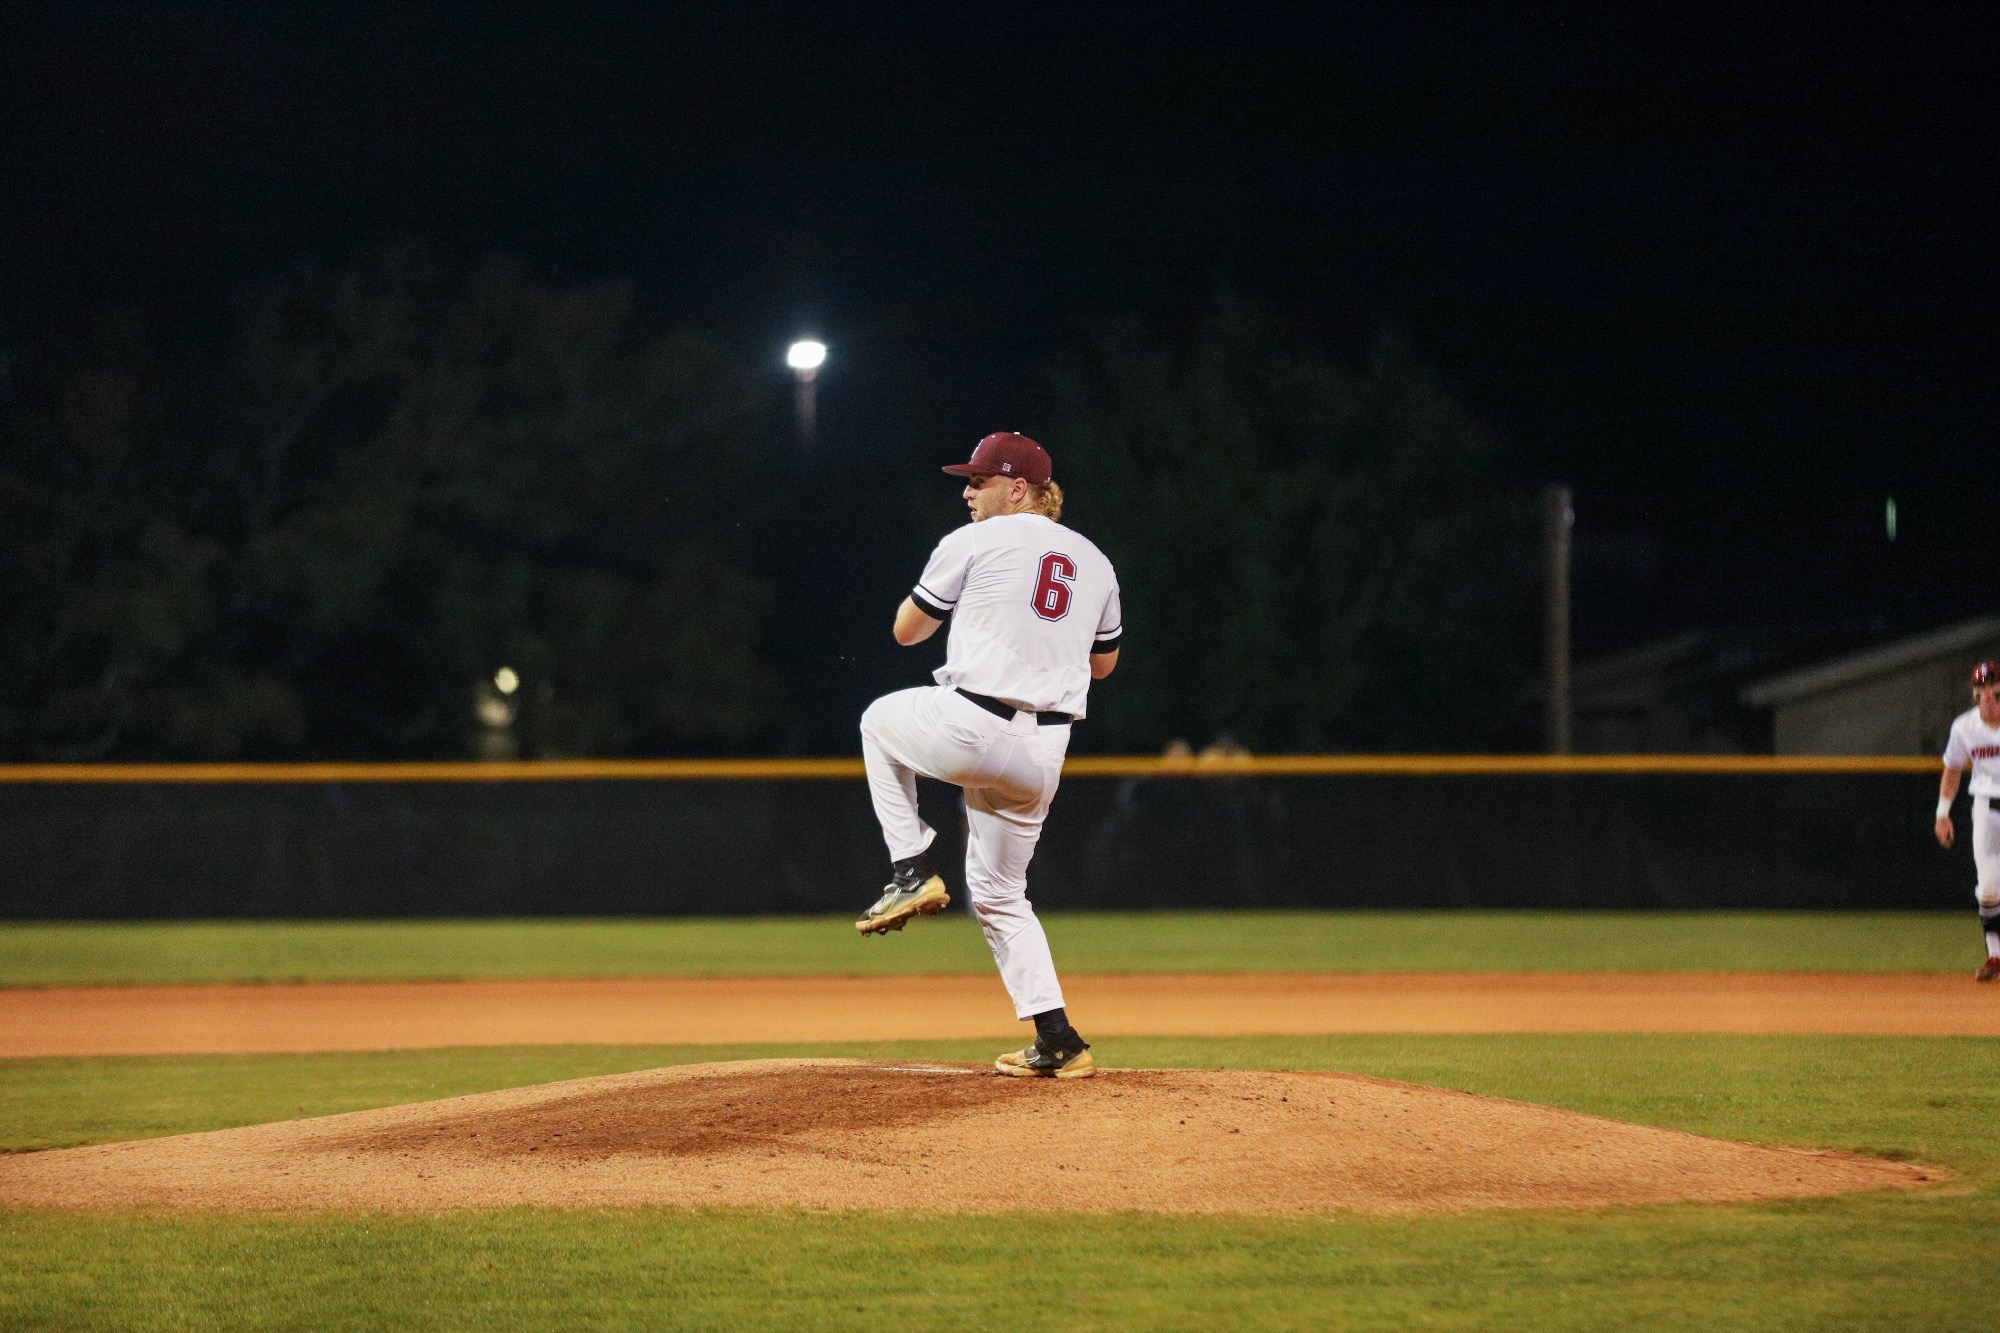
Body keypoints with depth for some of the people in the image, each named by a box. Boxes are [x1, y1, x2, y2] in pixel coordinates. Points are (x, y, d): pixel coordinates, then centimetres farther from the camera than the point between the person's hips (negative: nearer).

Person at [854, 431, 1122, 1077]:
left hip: (972, 729, -6)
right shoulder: (1094, 563, 15)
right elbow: (1104, 662, 26)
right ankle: (1058, 1042, 9)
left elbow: (906, 630, 7)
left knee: (880, 719, 27)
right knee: (998, 894, 19)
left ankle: (913, 871, 15)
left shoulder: (974, 543, -2)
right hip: (1045, 752, 6)